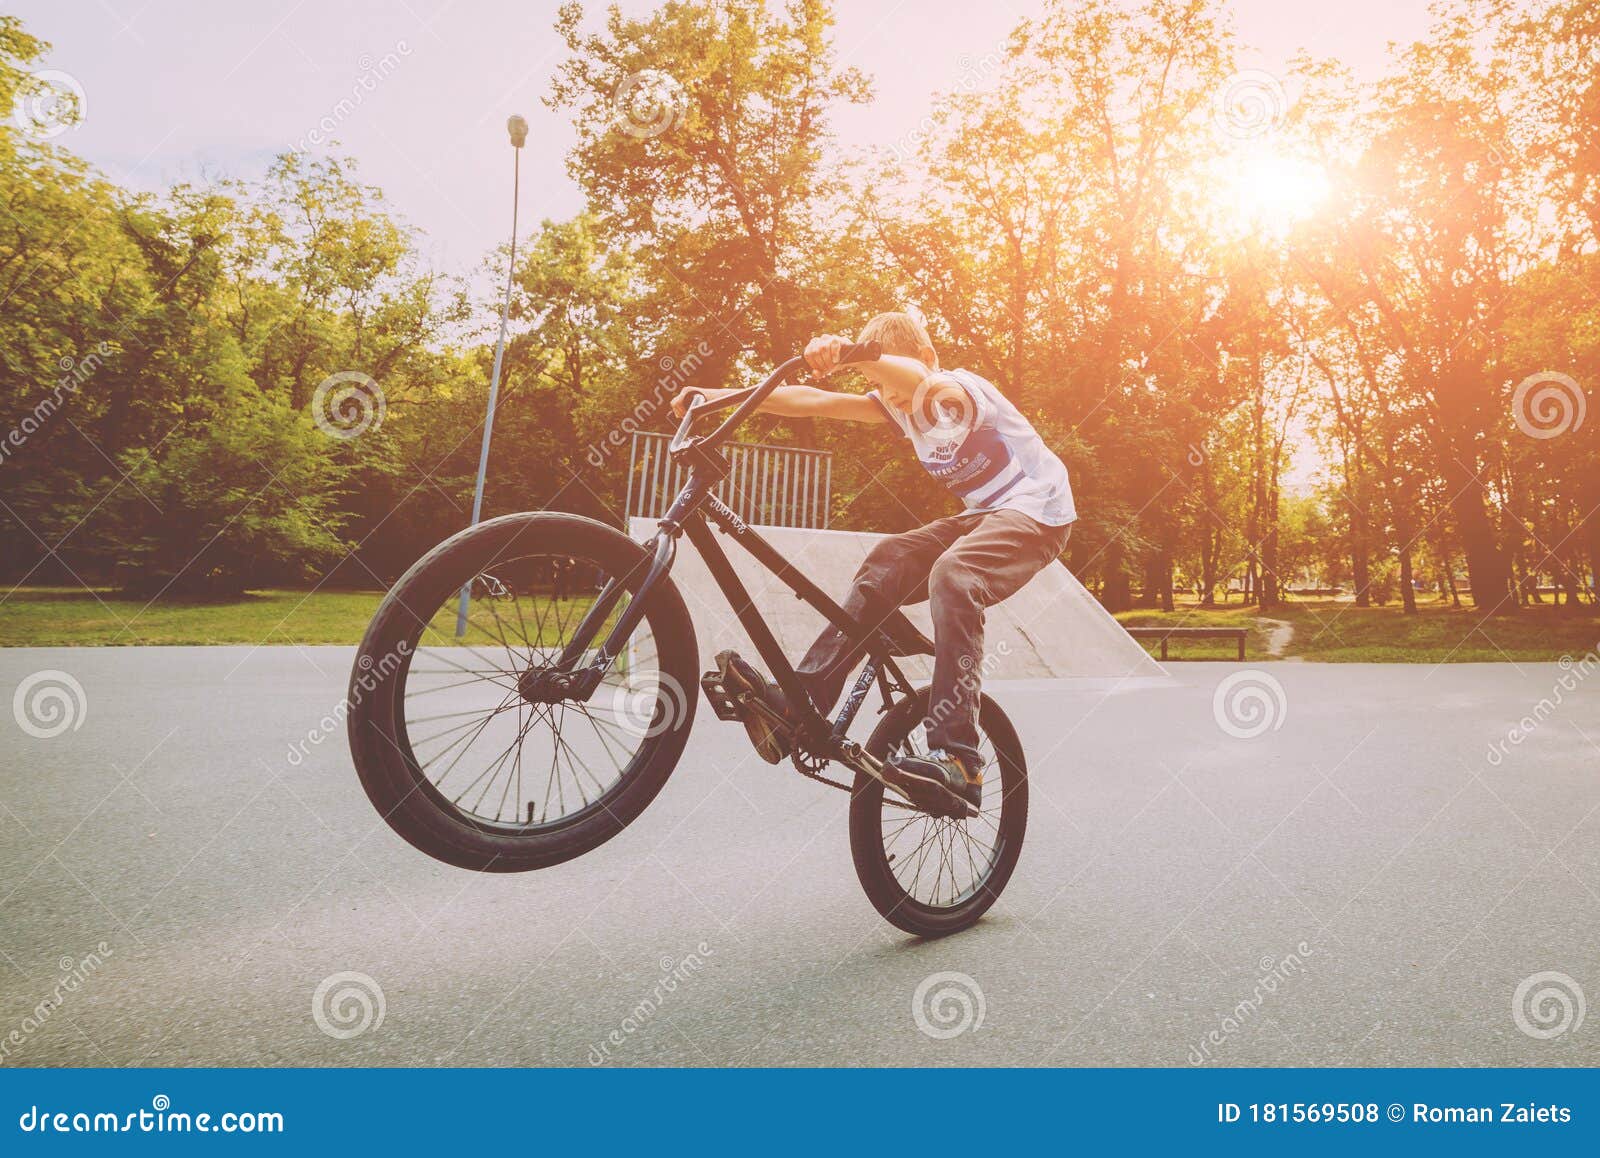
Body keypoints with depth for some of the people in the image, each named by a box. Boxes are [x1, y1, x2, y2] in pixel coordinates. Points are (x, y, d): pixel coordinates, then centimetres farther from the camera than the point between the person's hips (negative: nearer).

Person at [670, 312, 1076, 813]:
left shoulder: (962, 389, -17)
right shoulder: (898, 407, 5)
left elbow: (924, 382, -43)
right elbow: (815, 402, -3)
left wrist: (850, 353, -58)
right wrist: (716, 396, -10)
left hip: (1036, 511, -8)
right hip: (983, 513, 8)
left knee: (951, 575, -35)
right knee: (888, 561, -14)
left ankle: (957, 759, -39)